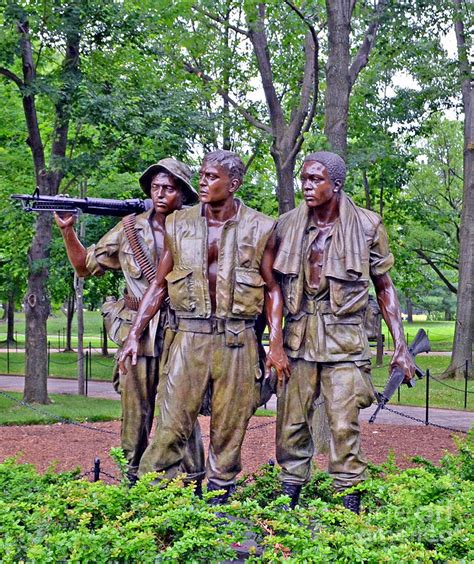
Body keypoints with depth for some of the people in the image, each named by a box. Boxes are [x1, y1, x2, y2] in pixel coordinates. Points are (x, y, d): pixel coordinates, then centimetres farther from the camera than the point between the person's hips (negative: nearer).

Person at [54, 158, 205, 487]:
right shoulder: (130, 228, 7)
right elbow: (86, 265, 13)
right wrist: (67, 230, -1)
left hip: (180, 335, -2)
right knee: (135, 410, 6)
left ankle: (192, 482, 9)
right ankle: (135, 479, 18)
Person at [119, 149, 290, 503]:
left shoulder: (259, 228, 2)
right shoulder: (179, 225, 7)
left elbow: (273, 288, 5)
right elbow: (160, 285, 11)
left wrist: (276, 344, -3)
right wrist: (135, 334, 5)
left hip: (238, 340, -1)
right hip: (190, 337, 1)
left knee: (229, 429, 5)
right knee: (172, 425, -3)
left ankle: (220, 498, 17)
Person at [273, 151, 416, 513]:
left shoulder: (367, 226, -1)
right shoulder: (287, 225, 5)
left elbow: (384, 288, 5)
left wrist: (400, 346, 1)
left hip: (343, 342, -2)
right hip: (298, 340, 3)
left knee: (344, 426, -4)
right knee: (292, 425, 3)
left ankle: (351, 510, 5)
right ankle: (287, 503, 14)